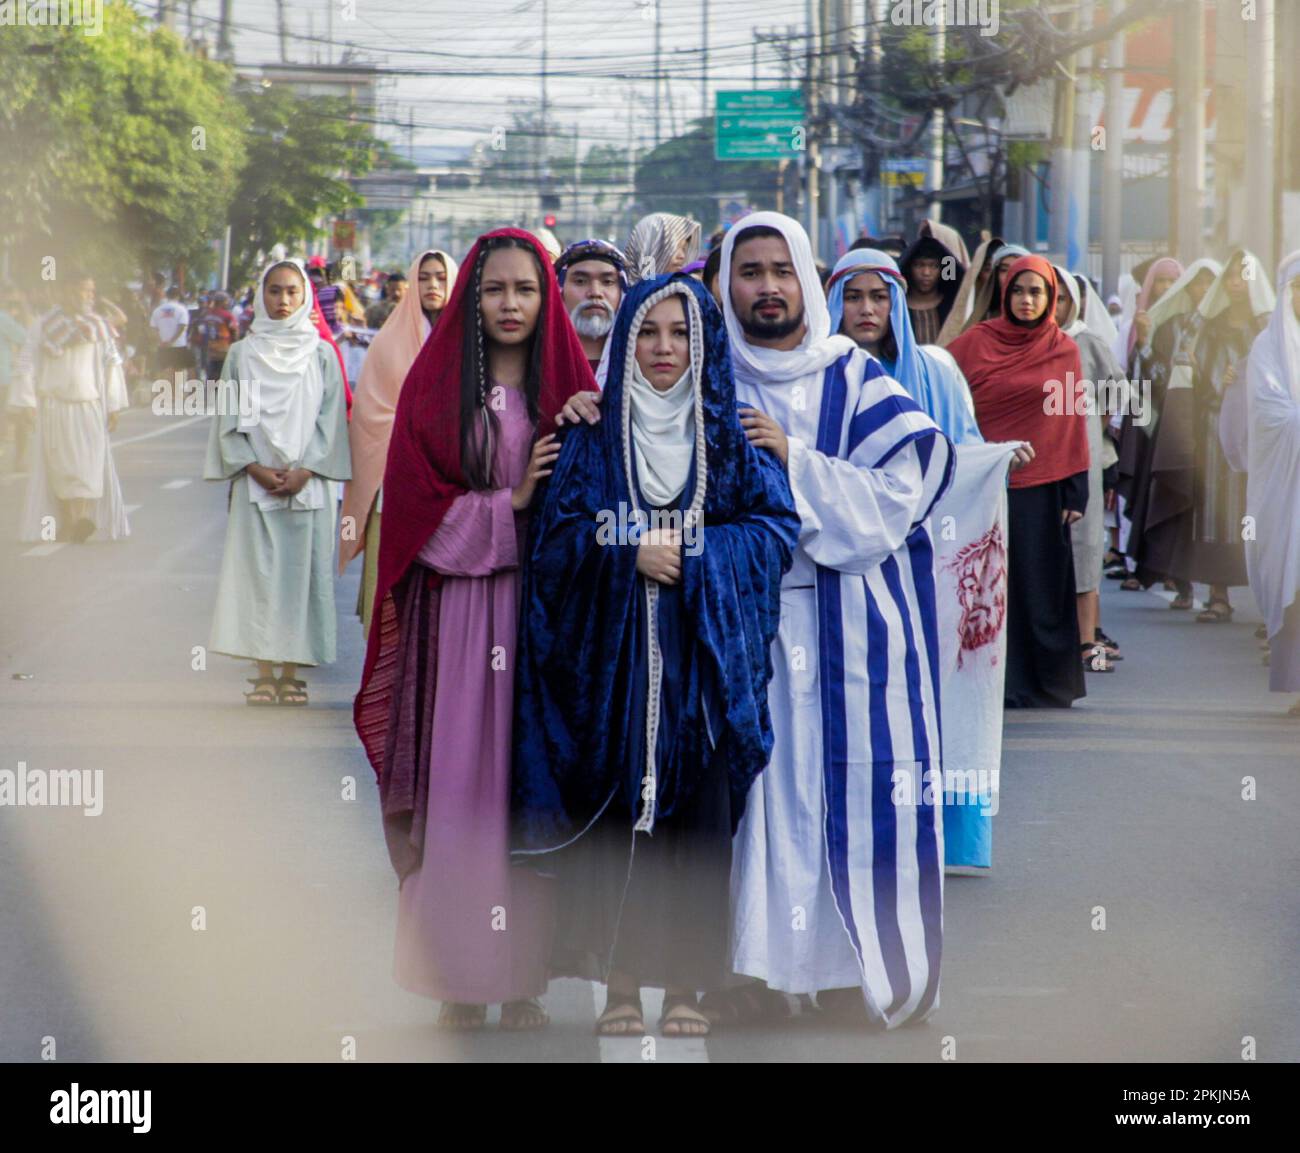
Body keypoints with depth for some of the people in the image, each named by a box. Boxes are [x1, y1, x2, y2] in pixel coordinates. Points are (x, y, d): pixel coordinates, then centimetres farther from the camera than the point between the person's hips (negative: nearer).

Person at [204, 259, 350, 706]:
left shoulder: (321, 354, 7)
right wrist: (255, 468, -8)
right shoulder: (242, 353, 8)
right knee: (257, 572, -5)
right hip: (254, 483, 0)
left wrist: (304, 470, -9)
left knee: (301, 572, -3)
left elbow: (331, 418, 3)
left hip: (307, 483, 0)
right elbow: (230, 418, 5)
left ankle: (291, 674, 1)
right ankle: (264, 674, -3)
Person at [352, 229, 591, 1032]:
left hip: (544, 610, 1)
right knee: (460, 784, -3)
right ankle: (462, 983, 2)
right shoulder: (435, 387, 4)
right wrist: (511, 504, -8)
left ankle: (526, 978, 6)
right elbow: (415, 510, -3)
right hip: (458, 607, -1)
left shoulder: (571, 391, 9)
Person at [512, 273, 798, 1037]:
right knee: (618, 809, -3)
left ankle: (687, 987, 4)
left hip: (706, 652, 0)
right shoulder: (595, 436, 9)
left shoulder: (732, 436, 8)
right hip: (615, 652, 0)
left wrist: (694, 556, -12)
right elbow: (558, 537, 2)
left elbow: (778, 526, 1)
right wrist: (630, 553, -14)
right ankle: (621, 983, 4)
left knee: (701, 807, -3)